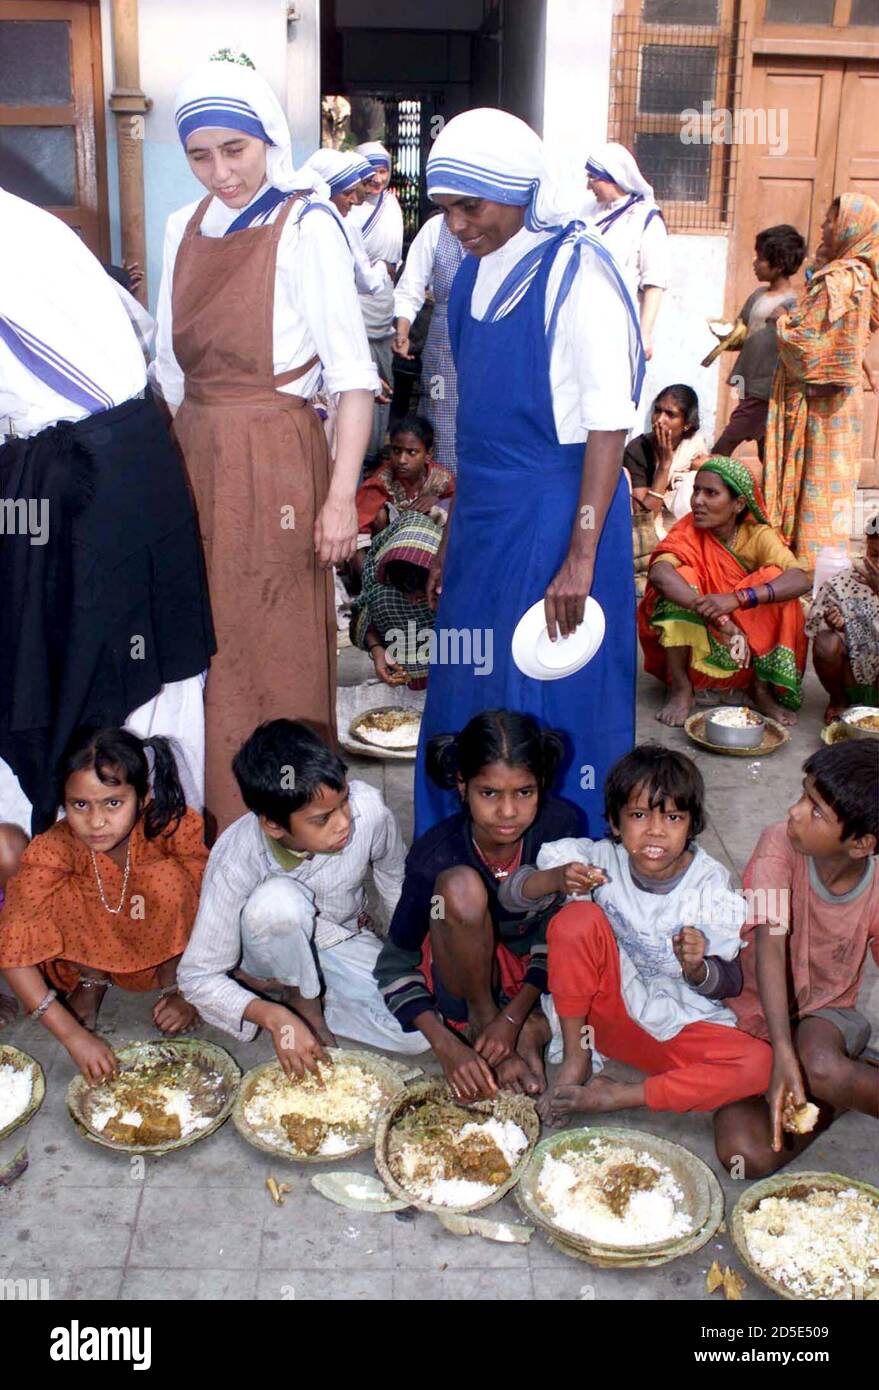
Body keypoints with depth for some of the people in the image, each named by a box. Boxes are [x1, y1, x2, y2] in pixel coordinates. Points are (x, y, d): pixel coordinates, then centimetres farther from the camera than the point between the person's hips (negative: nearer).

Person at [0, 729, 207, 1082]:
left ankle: (171, 982, -6)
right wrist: (73, 1034, -38)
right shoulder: (53, 849, -29)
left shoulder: (175, 826, -27)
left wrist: (187, 993, -21)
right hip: (90, 953, 1)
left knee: (167, 876, -31)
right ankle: (91, 982, -2)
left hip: (160, 950, 0)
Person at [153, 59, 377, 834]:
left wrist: (341, 496, -18)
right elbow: (171, 364, 16)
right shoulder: (184, 228, 10)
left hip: (273, 460, -6)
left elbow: (353, 375, -13)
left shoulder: (305, 227, -10)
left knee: (273, 654, 3)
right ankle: (217, 817, 30)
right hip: (195, 456, 6)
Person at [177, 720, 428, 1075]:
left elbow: (397, 886, -5)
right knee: (280, 899, -38)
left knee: (416, 1035, -20)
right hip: (275, 948, -3)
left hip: (344, 939, 3)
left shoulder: (368, 809, -29)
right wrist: (275, 1018, -41)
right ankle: (301, 998, -6)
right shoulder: (235, 859, -34)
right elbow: (198, 976, -27)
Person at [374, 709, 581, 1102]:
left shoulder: (560, 826, -21)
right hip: (463, 972, -2)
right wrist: (447, 1047, -29)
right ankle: (478, 1022, -15)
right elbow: (394, 966, -16)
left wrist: (513, 1017, -22)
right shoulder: (434, 856, -27)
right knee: (462, 885, -35)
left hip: (533, 970, 2)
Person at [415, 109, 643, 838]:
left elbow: (609, 423, -16)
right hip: (484, 515, 8)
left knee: (548, 703, 2)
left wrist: (581, 556, -21)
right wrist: (453, 539, 15)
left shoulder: (576, 273, -12)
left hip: (554, 516, -8)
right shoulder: (477, 274, 10)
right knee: (465, 695, 13)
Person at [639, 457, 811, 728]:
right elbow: (658, 572, -36)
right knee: (682, 578, -25)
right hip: (695, 641, -1)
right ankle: (680, 688, -17)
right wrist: (713, 614, -49)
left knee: (775, 581, -23)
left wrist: (736, 598, -46)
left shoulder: (758, 535, -12)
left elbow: (801, 579, -30)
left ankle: (762, 688, -12)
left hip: (751, 643, 1)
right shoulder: (688, 533, -14)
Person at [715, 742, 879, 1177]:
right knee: (744, 1153, -22)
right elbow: (770, 949, -30)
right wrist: (783, 1053, -42)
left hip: (827, 1013, 0)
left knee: (818, 1065, -39)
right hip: (757, 1011, 1)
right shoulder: (779, 844, -20)